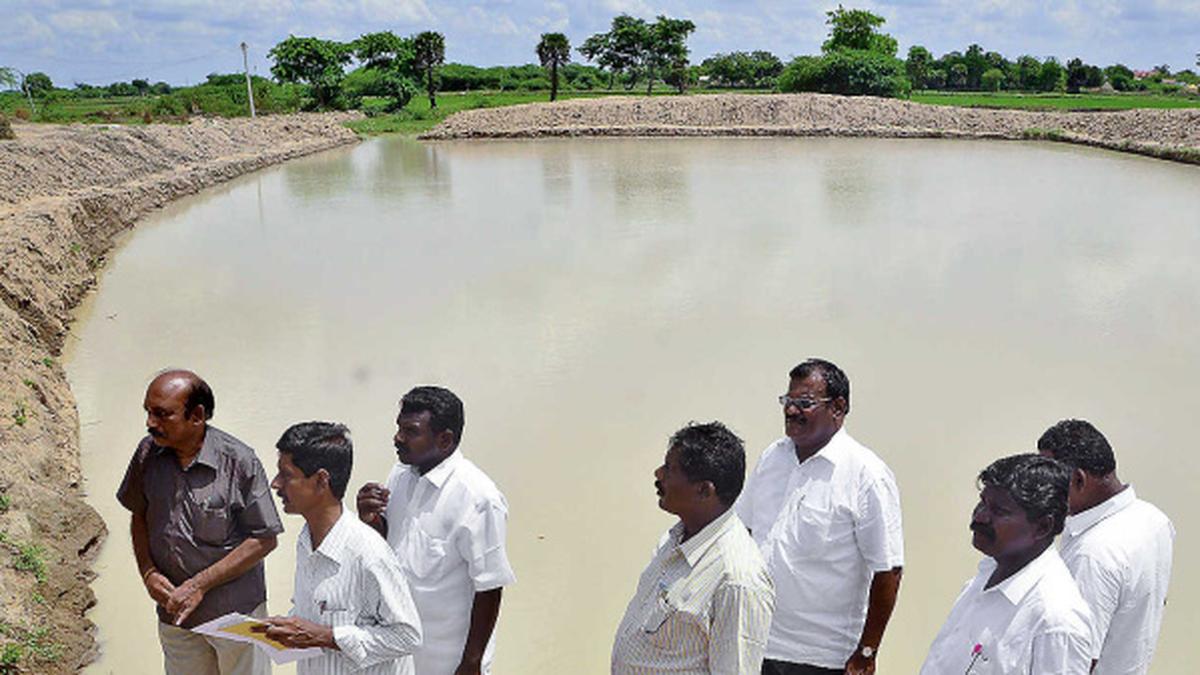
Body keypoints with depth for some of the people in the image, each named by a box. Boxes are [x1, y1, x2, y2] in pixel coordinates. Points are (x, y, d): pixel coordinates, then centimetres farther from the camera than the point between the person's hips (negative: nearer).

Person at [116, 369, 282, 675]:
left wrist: (199, 585, -18)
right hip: (173, 612, 4)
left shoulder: (239, 462, -20)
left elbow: (264, 540, -15)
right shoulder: (148, 452, -6)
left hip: (235, 612, -4)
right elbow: (139, 516, 10)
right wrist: (148, 572, -6)